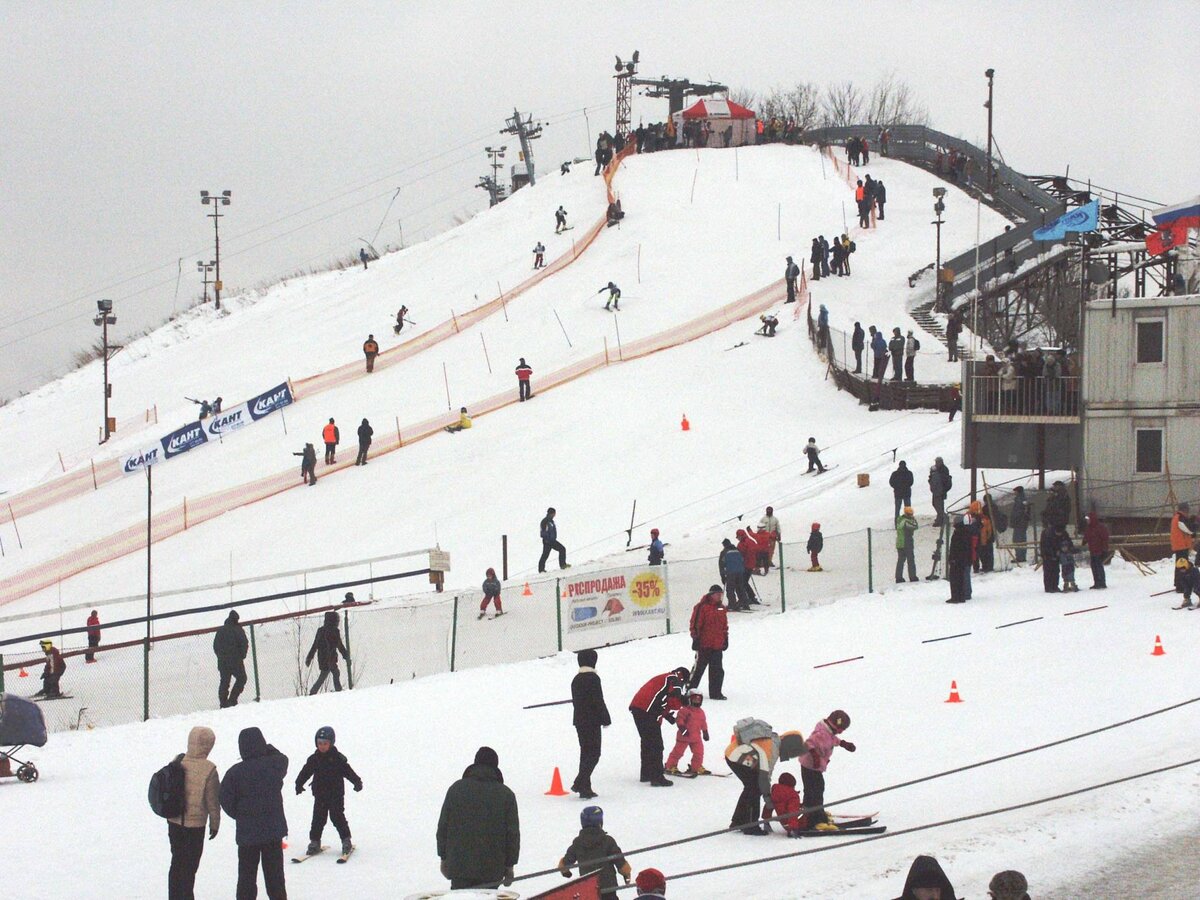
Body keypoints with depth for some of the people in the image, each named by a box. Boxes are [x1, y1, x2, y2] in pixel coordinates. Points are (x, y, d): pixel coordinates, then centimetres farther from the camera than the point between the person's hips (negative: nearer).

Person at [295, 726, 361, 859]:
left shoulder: (338, 758, -3)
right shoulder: (314, 759, 5)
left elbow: (348, 771, -2)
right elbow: (305, 772, 5)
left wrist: (357, 782, -12)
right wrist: (299, 784, -8)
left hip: (336, 794, -3)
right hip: (320, 795, 3)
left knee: (337, 817, -5)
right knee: (318, 818, 3)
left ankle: (346, 841, 4)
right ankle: (314, 842, 10)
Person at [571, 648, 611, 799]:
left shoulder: (576, 679, 12)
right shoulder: (593, 678, -13)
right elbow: (598, 701, -16)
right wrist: (606, 719, -7)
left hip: (579, 720, 8)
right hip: (592, 721, -8)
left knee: (586, 753, 14)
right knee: (593, 753, -6)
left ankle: (585, 788, 12)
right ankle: (580, 784, -18)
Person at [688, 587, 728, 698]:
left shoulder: (721, 608, 13)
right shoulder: (702, 607, -10)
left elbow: (724, 625, 22)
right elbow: (695, 624, -11)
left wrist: (725, 638, 19)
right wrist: (695, 638, -13)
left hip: (717, 646, 6)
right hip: (704, 644, -6)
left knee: (717, 670, 7)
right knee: (699, 668, 0)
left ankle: (715, 693, 14)